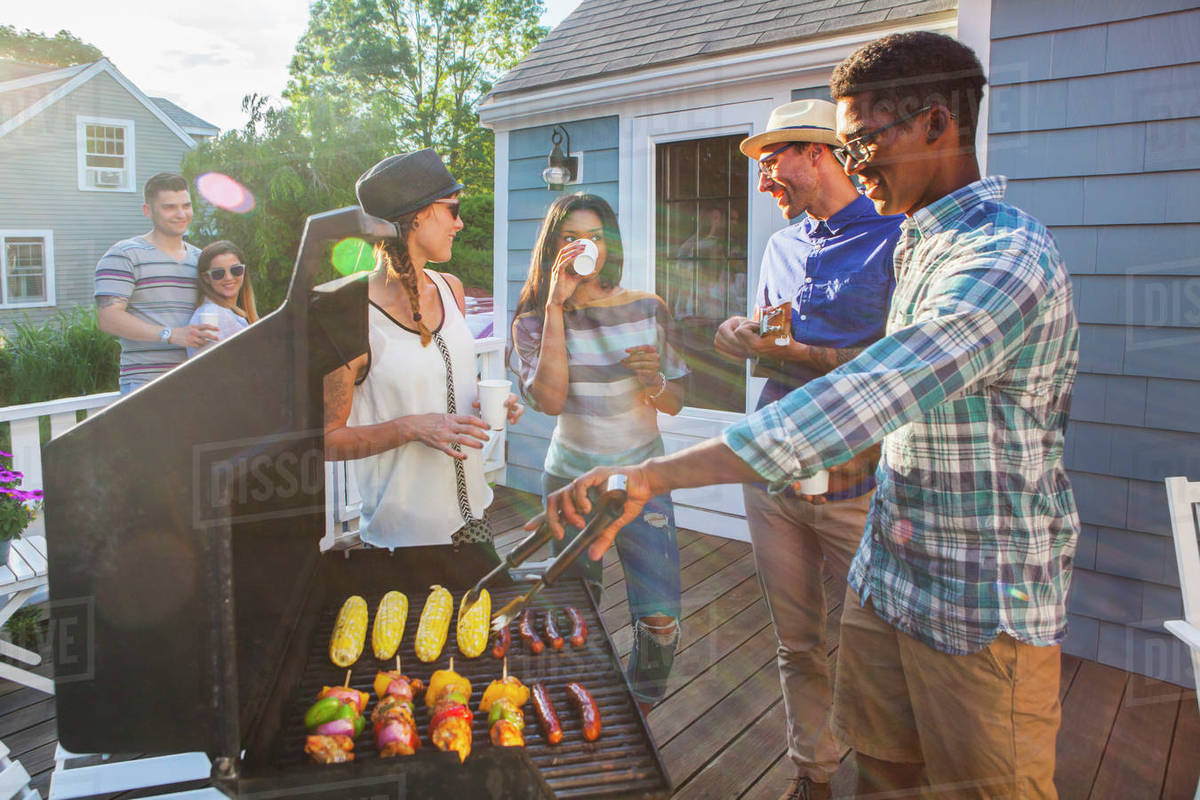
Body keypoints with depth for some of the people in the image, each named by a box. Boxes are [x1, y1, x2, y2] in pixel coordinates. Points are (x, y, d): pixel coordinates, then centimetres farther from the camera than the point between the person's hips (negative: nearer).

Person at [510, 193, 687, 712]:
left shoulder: (649, 309, 1)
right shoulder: (536, 320, -2)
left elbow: (674, 403, 6)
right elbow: (550, 400, -20)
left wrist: (654, 381, -17)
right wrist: (556, 306, -20)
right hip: (571, 480, 0)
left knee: (660, 618, -6)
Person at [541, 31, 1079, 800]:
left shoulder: (1005, 260, -23)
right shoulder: (923, 243, 9)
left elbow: (857, 400, -37)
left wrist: (656, 473, -40)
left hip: (983, 607, -8)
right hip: (889, 575, 8)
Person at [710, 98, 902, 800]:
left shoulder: (897, 239, -6)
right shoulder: (783, 247, 16)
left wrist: (791, 353, -17)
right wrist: (745, 341, -2)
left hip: (856, 480, -5)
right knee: (798, 643, 14)